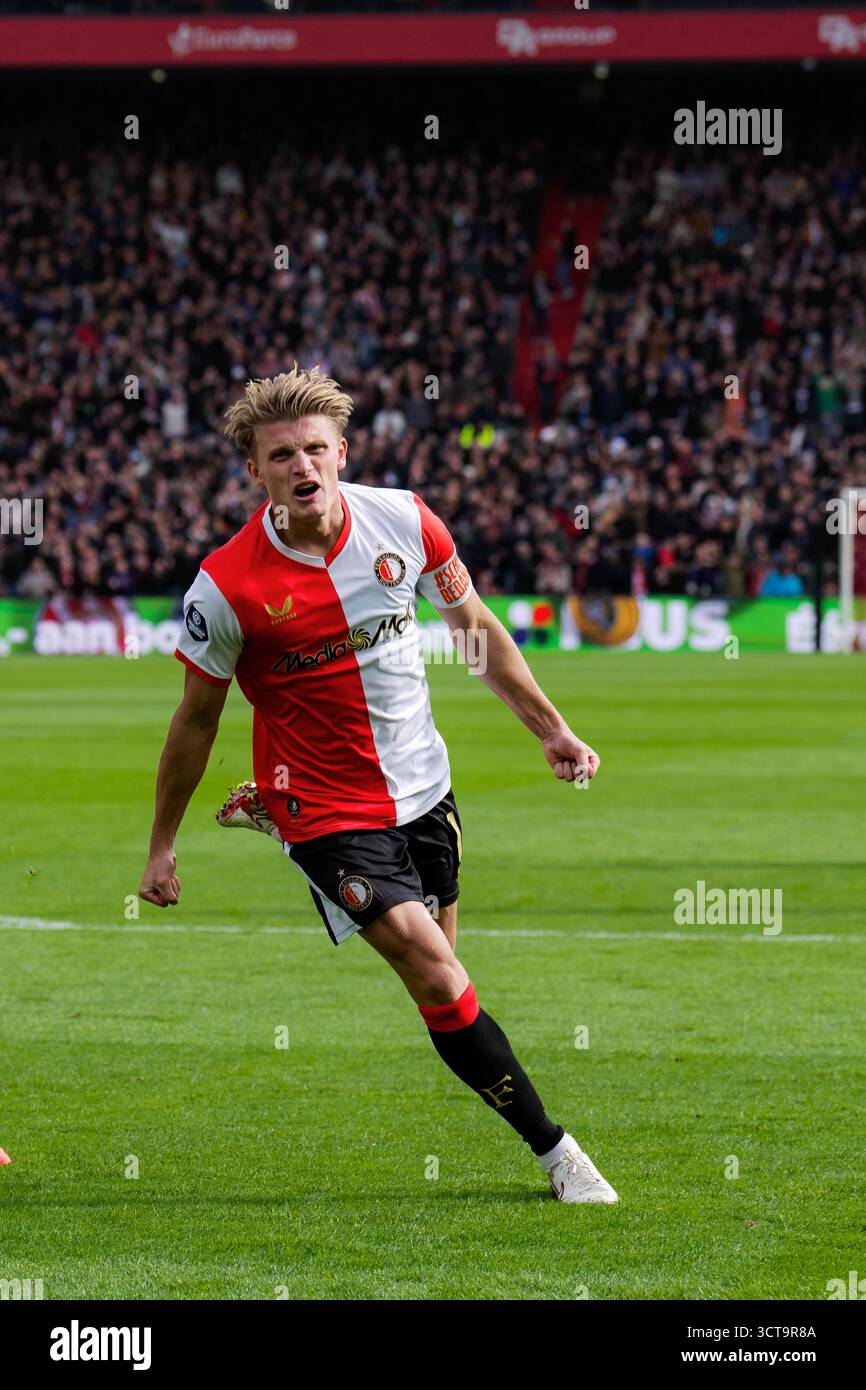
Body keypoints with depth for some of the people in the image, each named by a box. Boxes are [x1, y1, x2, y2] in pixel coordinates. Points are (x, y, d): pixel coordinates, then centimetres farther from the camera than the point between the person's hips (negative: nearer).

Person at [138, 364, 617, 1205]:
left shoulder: (402, 521, -7)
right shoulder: (227, 587, -18)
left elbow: (474, 627, 10)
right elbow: (196, 718, -4)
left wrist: (548, 728, 13)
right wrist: (161, 845, 2)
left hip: (422, 789, 5)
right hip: (326, 811, -4)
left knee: (436, 969, 12)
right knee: (436, 976, -14)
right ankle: (553, 1151, -7)